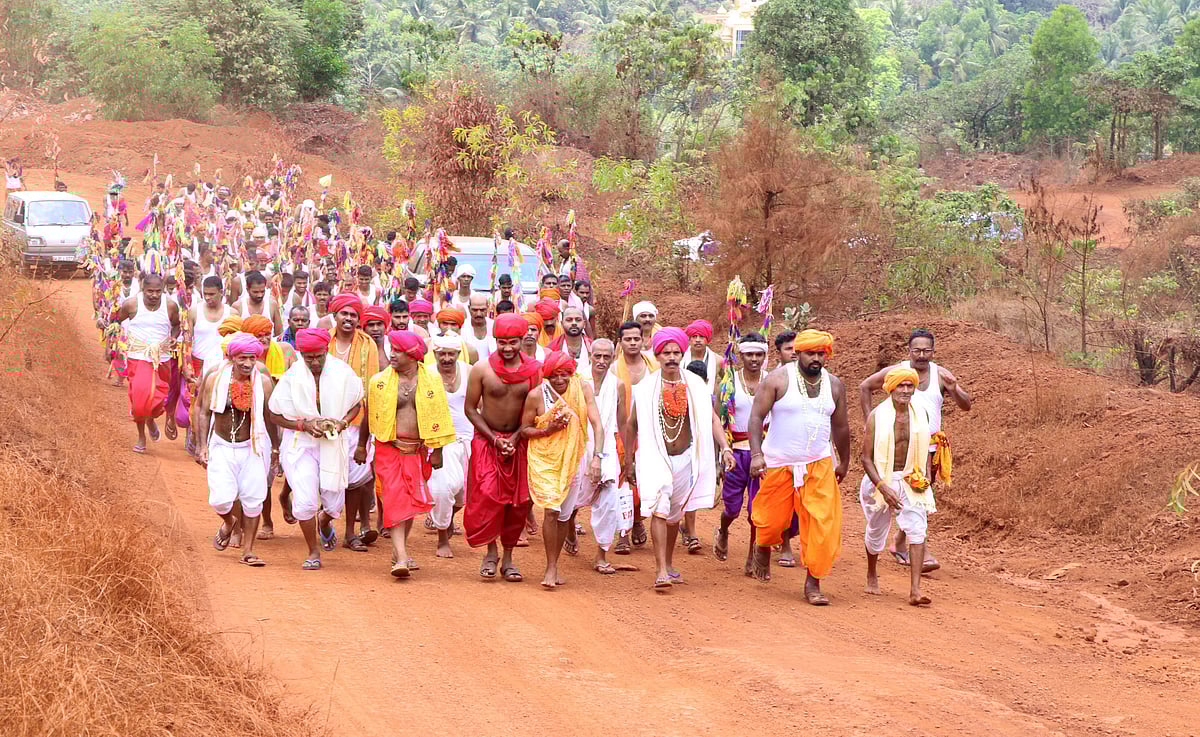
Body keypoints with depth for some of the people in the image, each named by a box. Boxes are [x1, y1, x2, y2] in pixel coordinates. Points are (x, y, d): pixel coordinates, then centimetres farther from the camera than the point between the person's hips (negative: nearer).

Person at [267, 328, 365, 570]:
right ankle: (313, 552, 10)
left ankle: (324, 522, 44)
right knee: (305, 500, -13)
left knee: (334, 503, 4)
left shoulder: (342, 373, -7)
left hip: (334, 444, 2)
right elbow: (276, 415, -3)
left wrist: (343, 423, -12)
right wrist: (304, 425, -17)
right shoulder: (291, 377, -11)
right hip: (299, 444, -2)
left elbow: (356, 405, 8)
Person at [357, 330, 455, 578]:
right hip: (389, 449, -2)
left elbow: (437, 417, 4)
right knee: (395, 500, -11)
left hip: (417, 451, 2)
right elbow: (369, 415, 10)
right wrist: (361, 446, 14)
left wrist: (437, 451, 2)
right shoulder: (380, 381, -1)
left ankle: (399, 551, 28)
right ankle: (401, 559, -18)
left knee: (411, 500, 10)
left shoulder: (431, 382, 0)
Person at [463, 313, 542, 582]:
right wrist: (495, 439, -10)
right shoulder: (482, 369, -8)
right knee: (487, 496, -13)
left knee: (519, 500, 2)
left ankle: (508, 557, 13)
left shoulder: (534, 370, -4)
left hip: (520, 440, 2)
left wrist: (515, 438, -11)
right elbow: (470, 408, -3)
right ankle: (491, 553, 3)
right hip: (487, 440, -2)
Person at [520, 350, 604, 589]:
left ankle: (554, 565, 24)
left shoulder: (583, 390, -9)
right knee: (551, 510, -16)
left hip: (573, 459, 2)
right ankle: (551, 567, -6)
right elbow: (524, 430, 0)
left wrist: (596, 457, -24)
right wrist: (547, 430, -18)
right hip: (544, 459, -2)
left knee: (564, 515, 9)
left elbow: (596, 424, -12)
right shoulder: (536, 395, -11)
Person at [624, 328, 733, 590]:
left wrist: (724, 447, -9)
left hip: (685, 458, 3)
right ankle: (660, 571, -19)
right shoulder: (645, 387, -4)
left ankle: (668, 564, 30)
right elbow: (631, 424, 6)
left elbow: (711, 418, 3)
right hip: (655, 458, -3)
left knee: (675, 514, 13)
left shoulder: (695, 385, 1)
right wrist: (628, 459, 9)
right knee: (659, 509, -17)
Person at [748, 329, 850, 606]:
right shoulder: (777, 380, -9)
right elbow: (757, 417, -11)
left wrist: (843, 462, 22)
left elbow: (840, 427, 15)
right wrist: (756, 453, -22)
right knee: (772, 520, 9)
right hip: (778, 463, -3)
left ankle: (813, 583, 1)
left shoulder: (834, 385, 4)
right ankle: (763, 548, 44)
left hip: (819, 465, 3)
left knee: (822, 525, -7)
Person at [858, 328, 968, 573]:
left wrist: (954, 390, -22)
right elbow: (865, 387, 10)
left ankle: (900, 544, 31)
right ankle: (922, 553, -23)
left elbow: (966, 406, -1)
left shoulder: (941, 375, 3)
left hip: (931, 445, 4)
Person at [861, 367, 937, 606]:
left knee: (918, 528, -17)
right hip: (881, 479, -2)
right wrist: (883, 487, -22)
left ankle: (915, 591, -21)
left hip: (910, 481, 2)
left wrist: (925, 478, 5)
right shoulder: (877, 416, -13)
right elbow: (866, 457, -13)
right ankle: (872, 574, 46)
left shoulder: (921, 414, -1)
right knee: (876, 532, 15)